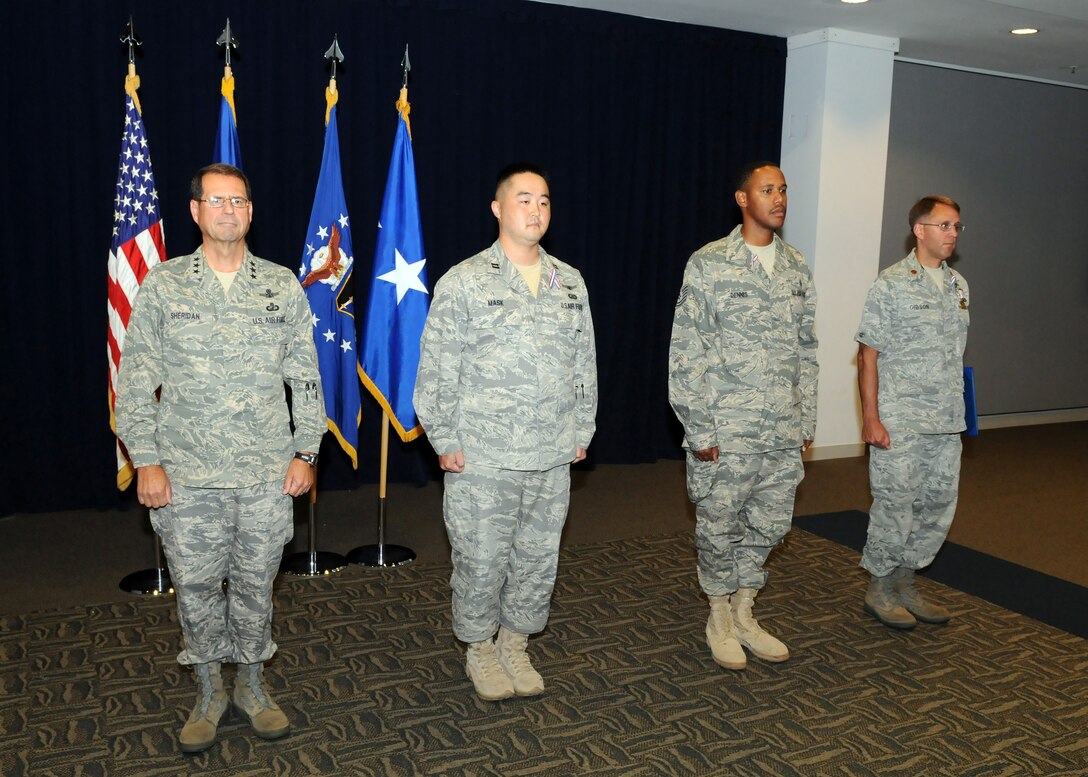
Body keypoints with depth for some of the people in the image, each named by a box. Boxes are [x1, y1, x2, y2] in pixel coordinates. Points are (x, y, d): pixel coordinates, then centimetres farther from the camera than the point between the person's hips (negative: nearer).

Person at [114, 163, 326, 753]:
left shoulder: (283, 288, 4)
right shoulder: (162, 287, 1)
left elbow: (305, 378, 6)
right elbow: (136, 381, 2)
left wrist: (305, 451, 0)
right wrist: (146, 460, -4)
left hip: (267, 476, 1)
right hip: (186, 477, 0)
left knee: (255, 584, 11)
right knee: (195, 586, 9)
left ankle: (252, 684, 31)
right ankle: (209, 692, 29)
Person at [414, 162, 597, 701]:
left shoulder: (570, 283, 8)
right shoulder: (463, 283, -6)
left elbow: (584, 364, 14)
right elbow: (436, 371, -6)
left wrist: (582, 430, 11)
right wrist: (445, 441, -7)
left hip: (553, 459, 5)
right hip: (481, 460, -4)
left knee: (539, 557, 14)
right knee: (482, 560, 6)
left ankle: (515, 644, 34)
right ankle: (479, 651, 28)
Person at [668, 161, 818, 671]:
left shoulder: (796, 267, 9)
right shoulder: (709, 264, -8)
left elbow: (806, 350, 15)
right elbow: (686, 353, -10)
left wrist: (807, 422, 12)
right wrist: (699, 430, -13)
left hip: (784, 432, 5)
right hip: (728, 431, -5)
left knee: (770, 524, 13)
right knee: (720, 526, 6)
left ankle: (744, 614, 32)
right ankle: (719, 619, 26)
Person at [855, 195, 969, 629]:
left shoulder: (958, 286, 12)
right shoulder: (892, 284, -9)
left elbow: (955, 354, 17)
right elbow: (869, 354, -11)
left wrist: (958, 410, 14)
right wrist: (870, 418, -15)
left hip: (946, 422, 7)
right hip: (899, 422, -7)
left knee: (938, 504, 12)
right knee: (895, 504, 1)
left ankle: (905, 584, 28)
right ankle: (880, 589, 19)